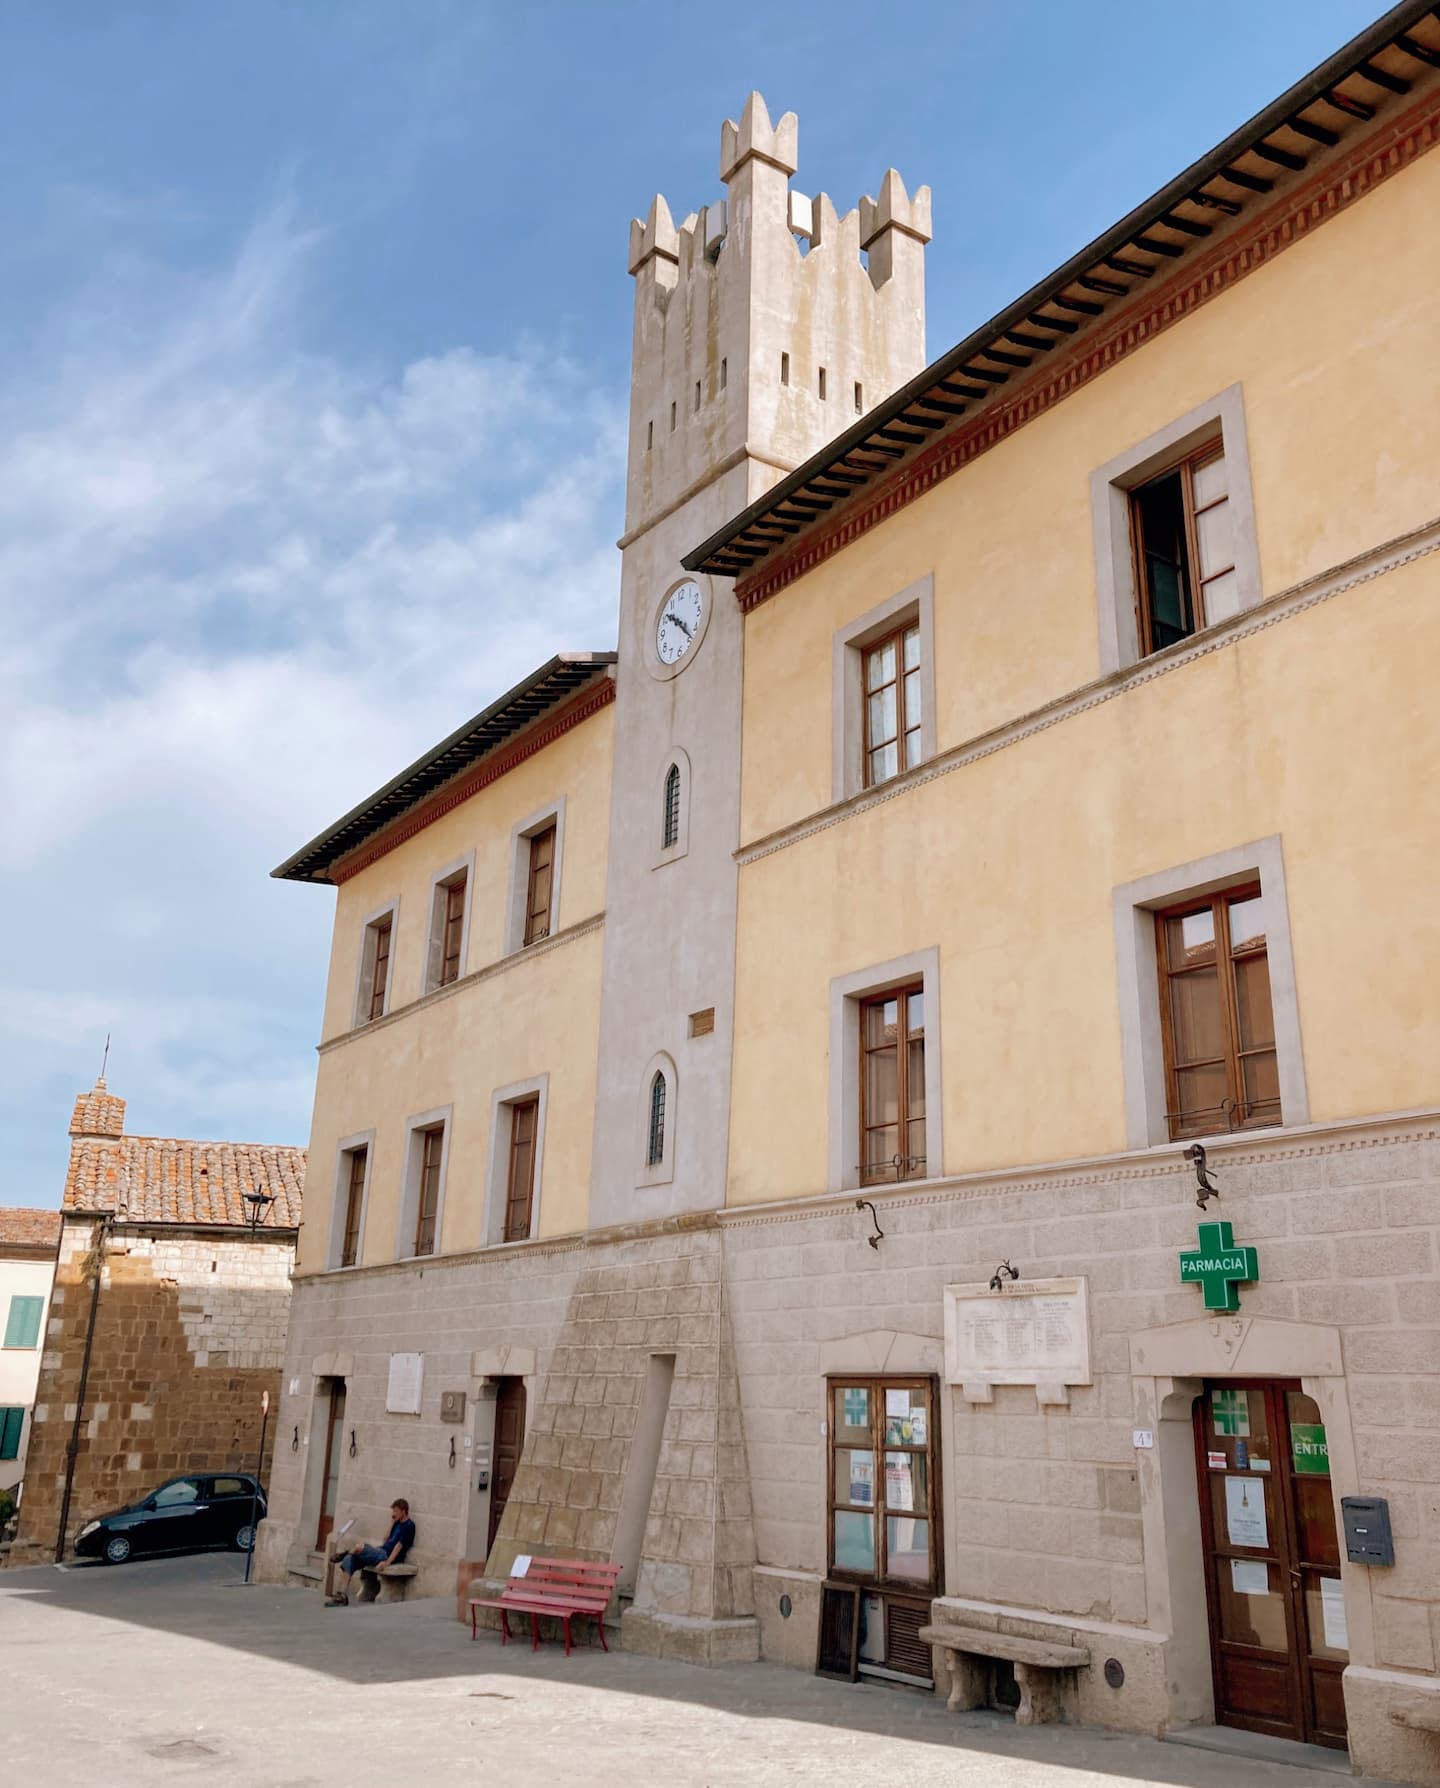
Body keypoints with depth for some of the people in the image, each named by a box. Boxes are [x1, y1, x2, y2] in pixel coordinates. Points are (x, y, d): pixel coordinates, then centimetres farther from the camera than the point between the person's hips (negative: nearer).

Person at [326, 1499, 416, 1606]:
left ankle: (345, 1554, 9)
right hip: (381, 1552, 9)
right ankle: (342, 1595, -14)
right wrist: (392, 1523, 12)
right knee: (350, 1559, -9)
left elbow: (399, 1545, -15)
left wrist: (387, 1562, -23)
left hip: (387, 1555, -9)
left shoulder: (409, 1526, -6)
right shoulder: (398, 1523, 21)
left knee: (359, 1547, -26)